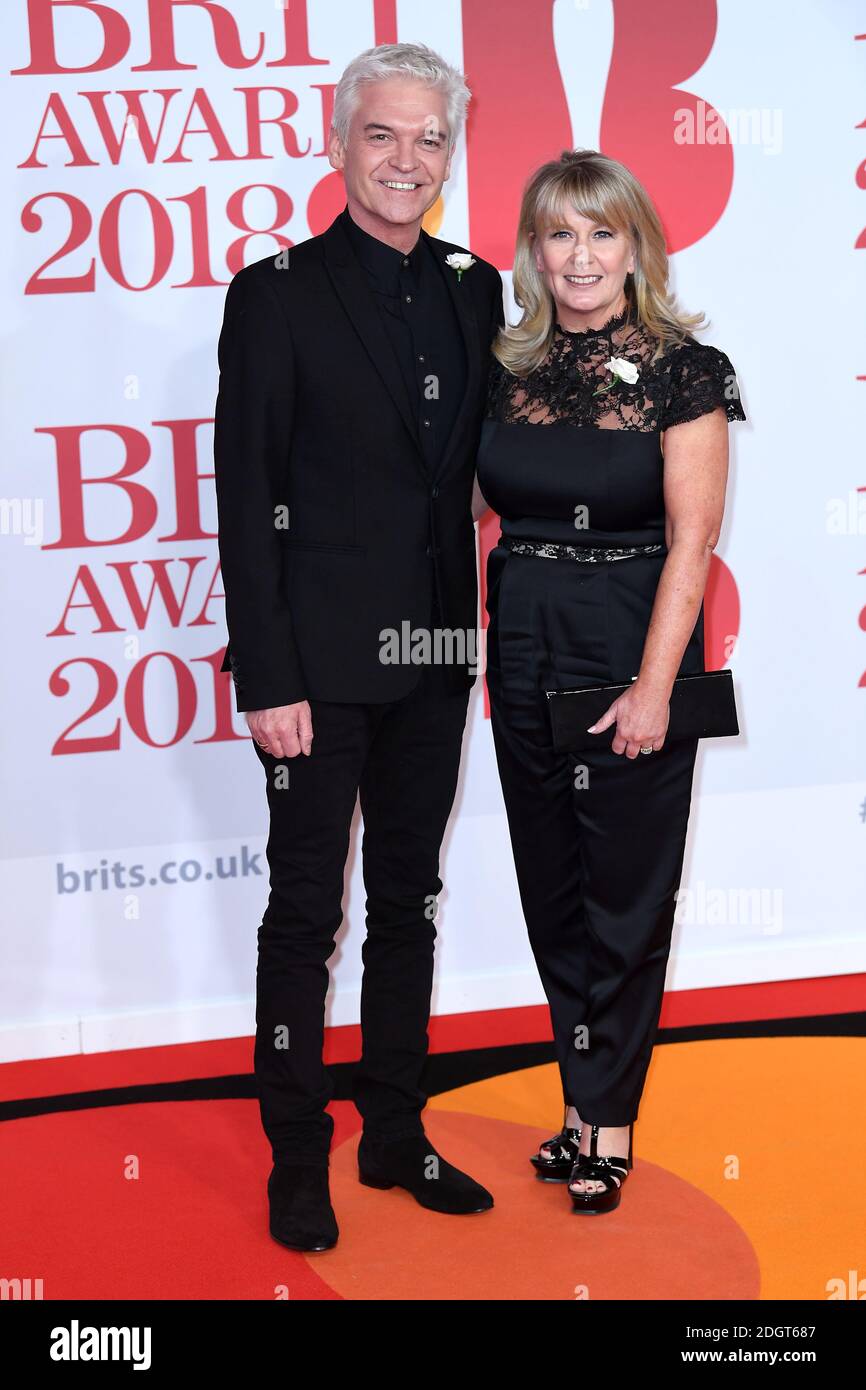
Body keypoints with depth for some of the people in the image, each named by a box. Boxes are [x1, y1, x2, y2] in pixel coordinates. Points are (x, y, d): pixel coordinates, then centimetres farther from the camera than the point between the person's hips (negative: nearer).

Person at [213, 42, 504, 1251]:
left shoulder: (475, 290, 8)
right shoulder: (277, 295, -7)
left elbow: (478, 461, 13)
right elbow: (247, 500, -10)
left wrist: (474, 631, 4)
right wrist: (267, 677, -14)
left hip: (433, 656, 5)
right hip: (323, 661, -5)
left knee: (409, 903, 15)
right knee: (306, 912, 4)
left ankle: (397, 1136, 29)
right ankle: (298, 1162, 18)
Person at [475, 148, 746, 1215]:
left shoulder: (682, 369, -7)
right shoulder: (506, 368, 6)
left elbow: (692, 537, -11)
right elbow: (474, 512, 10)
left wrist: (654, 685, -17)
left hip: (633, 651, -4)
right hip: (524, 648, 5)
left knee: (626, 889, 4)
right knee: (551, 887, 11)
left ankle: (605, 1120, 18)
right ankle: (588, 1099, 26)